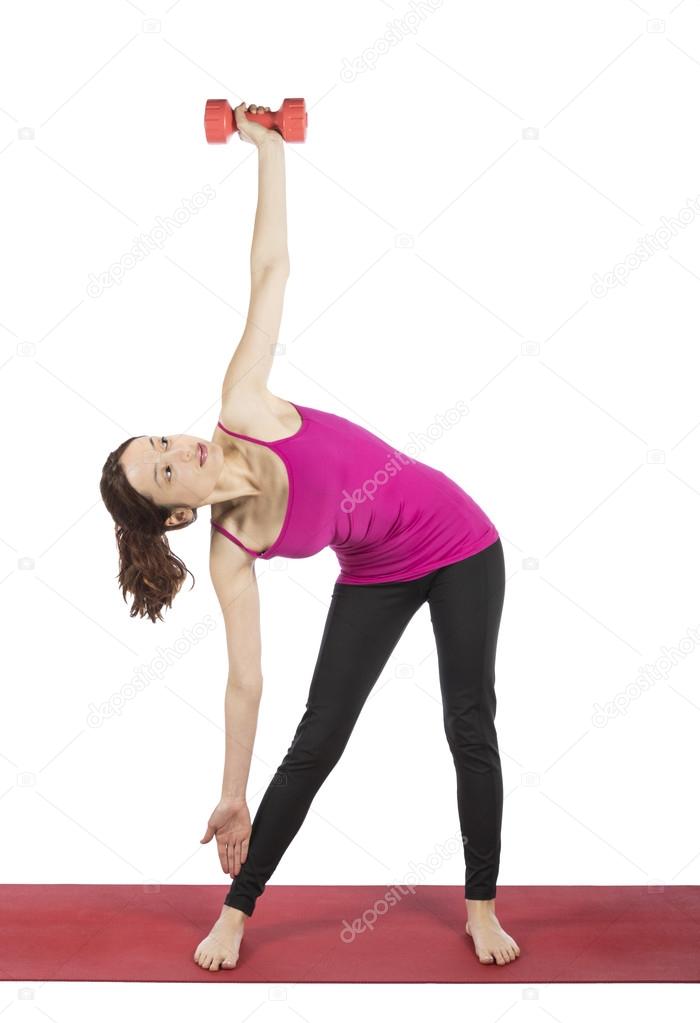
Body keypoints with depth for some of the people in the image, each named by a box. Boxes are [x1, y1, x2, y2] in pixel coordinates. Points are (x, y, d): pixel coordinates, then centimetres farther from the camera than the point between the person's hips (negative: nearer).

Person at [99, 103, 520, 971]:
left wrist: (268, 150, -19)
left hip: (460, 548, 0)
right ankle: (236, 911, 14)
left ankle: (482, 908, 18)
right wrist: (232, 798, -11)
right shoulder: (232, 555, -20)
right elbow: (244, 681, -14)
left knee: (470, 729, 2)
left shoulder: (242, 410, -24)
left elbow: (270, 269, -18)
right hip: (375, 579, 0)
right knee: (317, 740, -2)